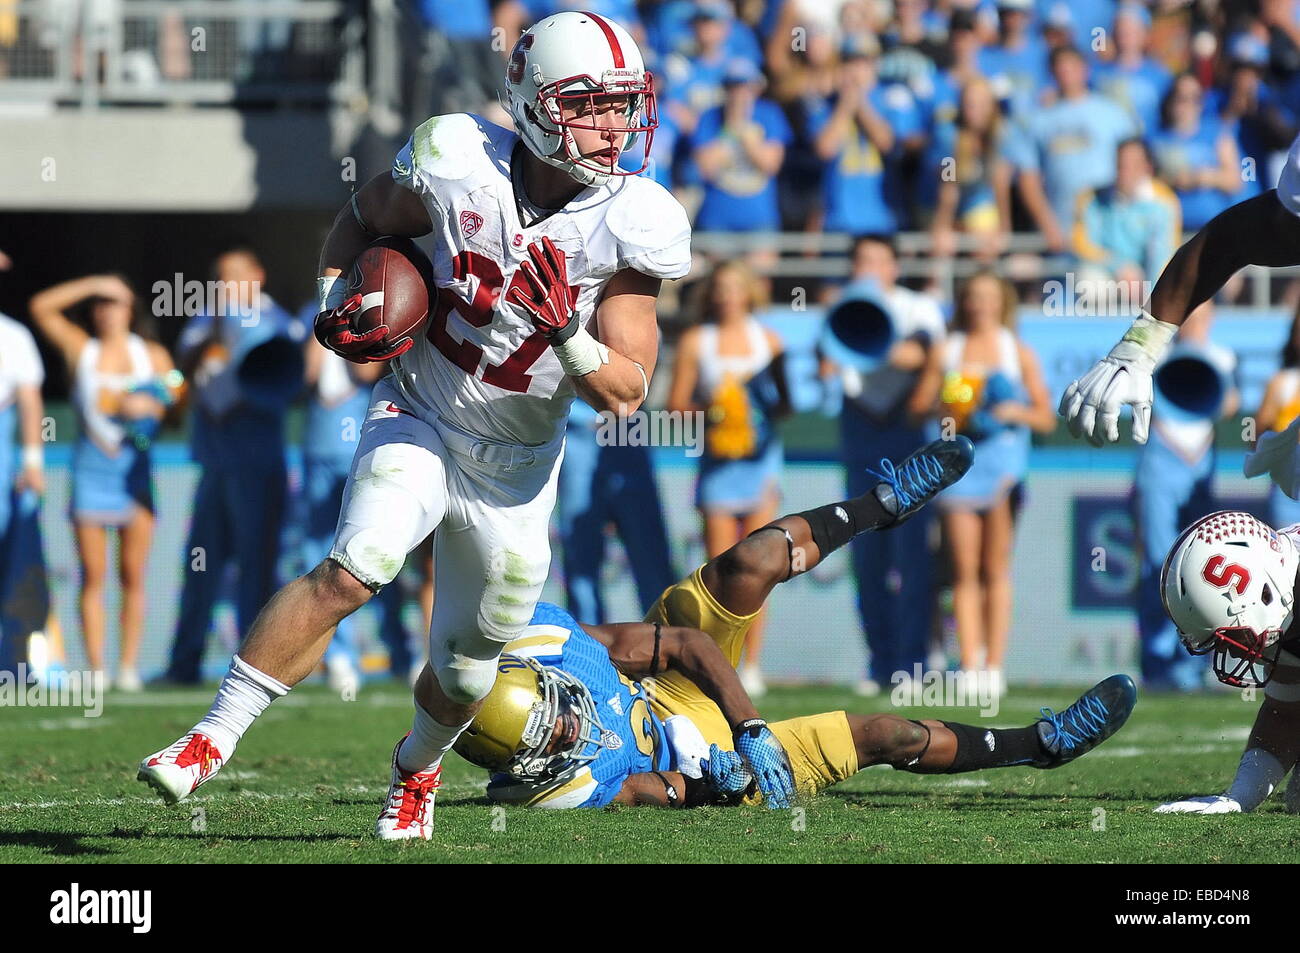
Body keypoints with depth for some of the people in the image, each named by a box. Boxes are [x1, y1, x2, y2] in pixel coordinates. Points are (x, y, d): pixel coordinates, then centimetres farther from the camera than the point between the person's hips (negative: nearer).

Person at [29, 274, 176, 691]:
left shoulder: (153, 355, 11)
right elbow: (41, 307, -1)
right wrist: (93, 283, -5)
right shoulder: (80, 348, 8)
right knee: (93, 577, -4)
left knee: (133, 576, -2)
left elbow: (175, 402, 10)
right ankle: (96, 668, -5)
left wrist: (150, 405, -11)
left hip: (136, 470, 1)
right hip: (91, 470, -1)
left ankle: (129, 666, 1)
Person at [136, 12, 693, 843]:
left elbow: (626, 393, -14)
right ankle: (215, 738, -22)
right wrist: (336, 302, -10)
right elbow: (365, 218, 7)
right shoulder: (461, 165, -16)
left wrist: (561, 327, -31)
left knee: (465, 676, 12)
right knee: (354, 571, -28)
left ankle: (417, 771, 46)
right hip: (419, 422, -2)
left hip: (516, 469, 2)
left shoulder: (633, 227, -15)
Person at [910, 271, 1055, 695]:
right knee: (964, 571, -3)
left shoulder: (1019, 353, 10)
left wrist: (1015, 412, -9)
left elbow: (1047, 419, 9)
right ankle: (969, 665, -3)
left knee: (996, 569, -4)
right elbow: (917, 406, 10)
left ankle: (994, 666, -3)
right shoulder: (945, 352, 12)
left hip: (1003, 456, -1)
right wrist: (945, 410, -10)